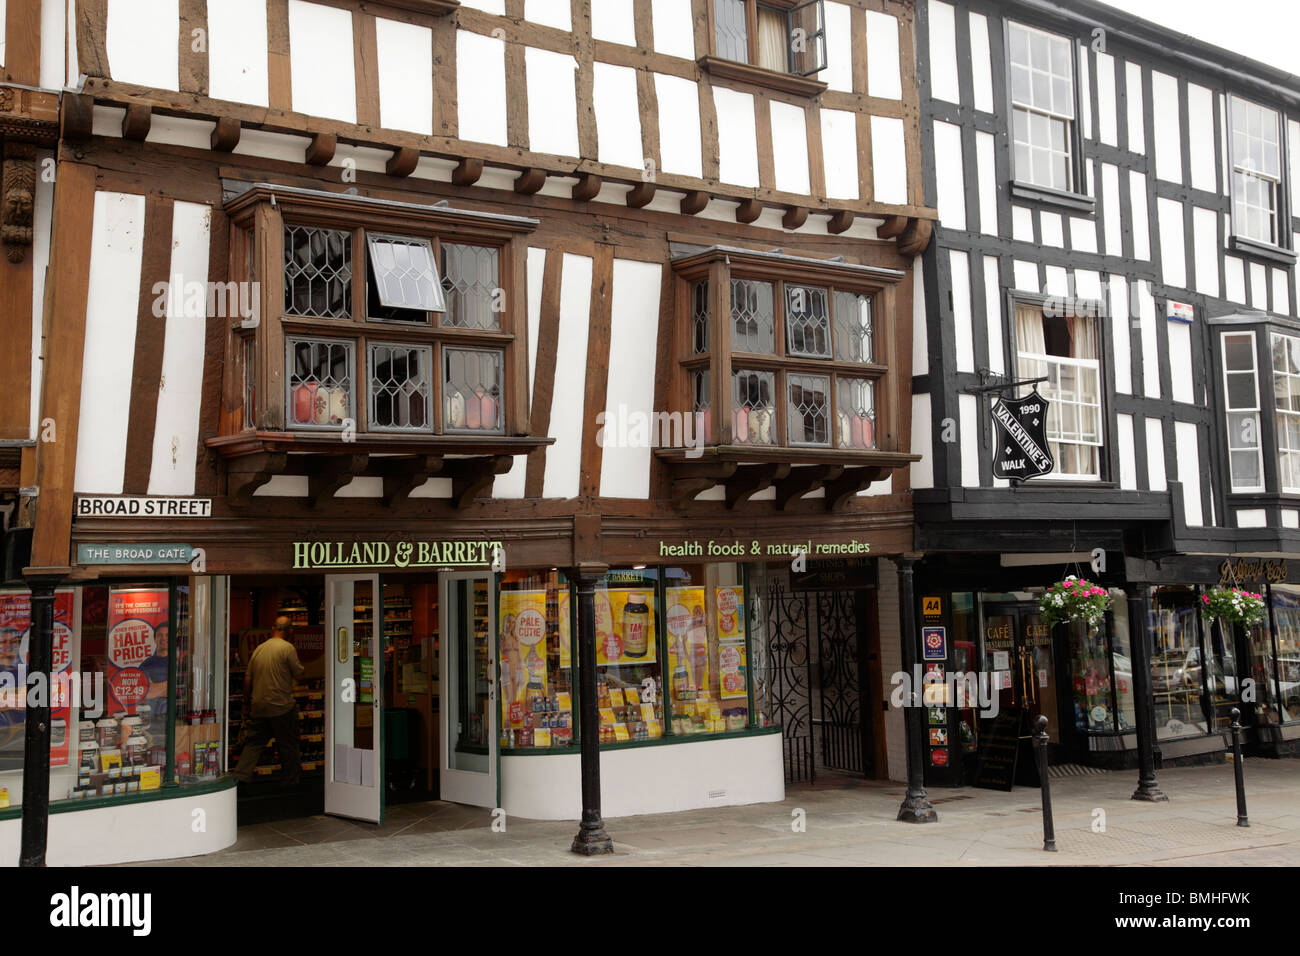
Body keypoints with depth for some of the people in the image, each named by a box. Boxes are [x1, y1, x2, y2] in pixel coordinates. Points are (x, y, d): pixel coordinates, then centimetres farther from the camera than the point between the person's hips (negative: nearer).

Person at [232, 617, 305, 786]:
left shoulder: (259, 649, 9)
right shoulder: (287, 648, -9)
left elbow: (247, 679, 11)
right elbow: (299, 674, -7)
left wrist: (246, 703, 20)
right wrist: (298, 662, 12)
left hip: (258, 706, 5)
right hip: (281, 706, -5)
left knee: (253, 743, 10)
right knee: (288, 745, 7)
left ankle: (240, 776, 0)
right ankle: (291, 779, 14)